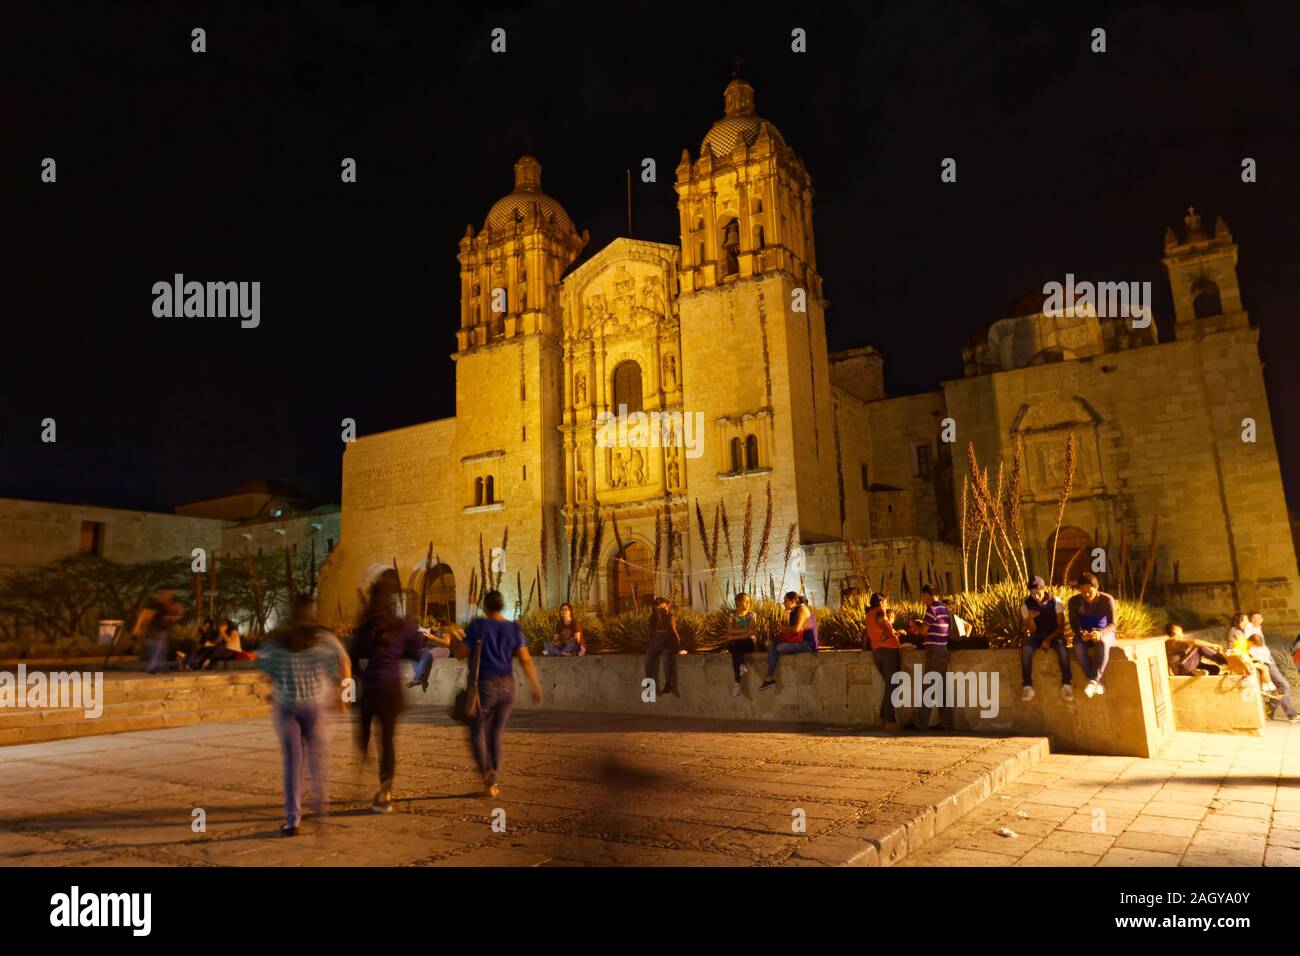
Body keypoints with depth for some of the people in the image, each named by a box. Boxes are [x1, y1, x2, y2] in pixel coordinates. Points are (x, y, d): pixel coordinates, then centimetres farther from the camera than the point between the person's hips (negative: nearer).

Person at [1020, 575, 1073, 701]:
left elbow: (1061, 626, -7)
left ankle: (1066, 684, -34)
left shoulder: (1056, 602, -12)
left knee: (1061, 645, -36)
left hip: (1054, 635, -1)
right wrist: (1030, 618, -26)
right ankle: (1027, 685, -30)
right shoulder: (1026, 604, -8)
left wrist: (1049, 639, -20)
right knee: (1026, 649, -31)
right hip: (1037, 635, 1)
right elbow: (1032, 631, -5)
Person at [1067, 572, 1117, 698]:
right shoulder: (1074, 601, -10)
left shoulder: (1107, 600, -15)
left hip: (1105, 632, -2)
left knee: (1103, 643, -40)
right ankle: (1097, 683, -25)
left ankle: (1093, 681, -38)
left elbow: (1112, 624, -19)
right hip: (1084, 634, 2)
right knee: (1078, 647, -34)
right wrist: (1081, 634, -30)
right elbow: (1073, 624, -6)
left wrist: (1100, 633, -41)